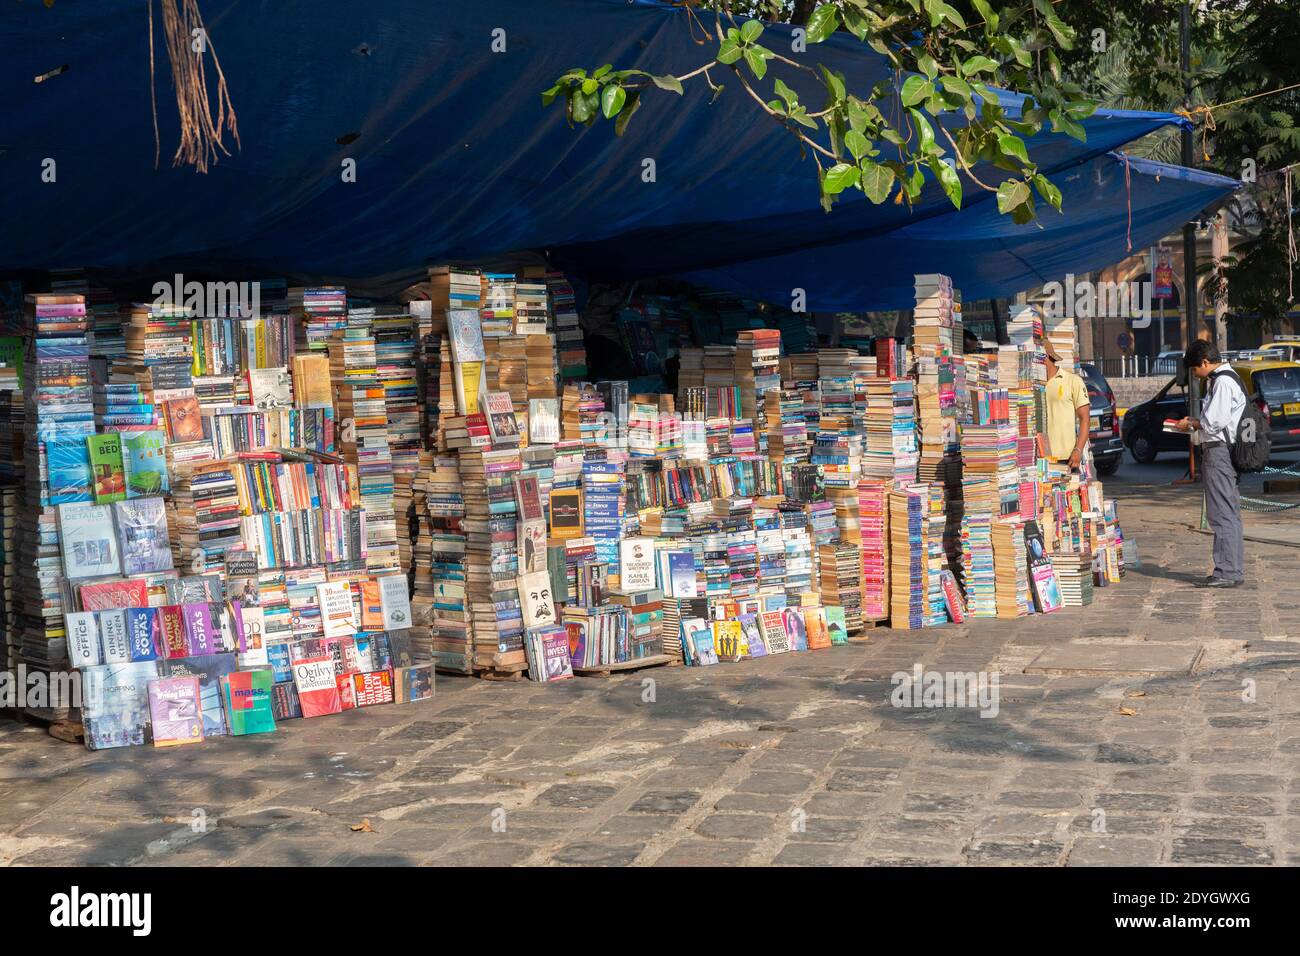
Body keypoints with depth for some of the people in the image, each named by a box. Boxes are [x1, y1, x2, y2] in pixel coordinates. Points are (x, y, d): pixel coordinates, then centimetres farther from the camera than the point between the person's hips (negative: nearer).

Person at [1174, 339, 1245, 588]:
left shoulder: (1223, 382, -13)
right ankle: (1234, 571, 18)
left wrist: (1191, 424, -3)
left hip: (1218, 452, -11)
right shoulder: (1228, 378, 19)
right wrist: (1195, 423, 10)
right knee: (1229, 513, 13)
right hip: (1224, 451, 11)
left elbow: (1215, 421, -18)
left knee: (1222, 514, -9)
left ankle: (1227, 572, -9)